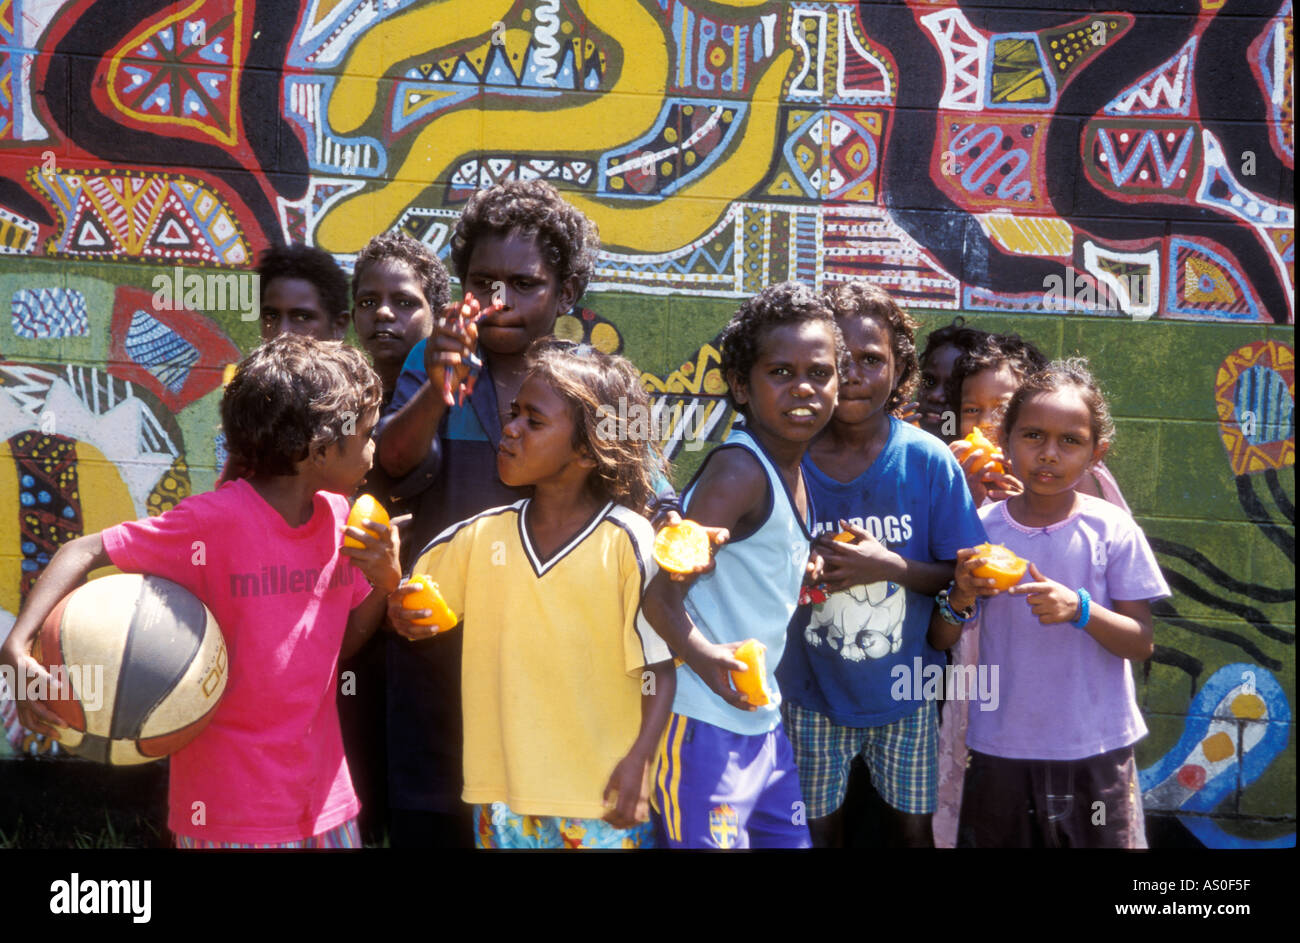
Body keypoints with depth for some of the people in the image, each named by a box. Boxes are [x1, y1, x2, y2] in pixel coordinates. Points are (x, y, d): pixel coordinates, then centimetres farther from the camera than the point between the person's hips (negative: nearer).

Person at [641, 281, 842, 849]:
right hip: (704, 724, -9)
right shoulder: (740, 471, -18)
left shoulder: (794, 474, 9)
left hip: (762, 721, 9)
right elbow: (660, 594, -23)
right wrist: (700, 653, -38)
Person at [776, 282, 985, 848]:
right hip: (813, 692, 1)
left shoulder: (928, 460, -11)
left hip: (904, 693, 0)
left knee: (914, 828, 14)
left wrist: (890, 566, -22)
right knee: (818, 829, 15)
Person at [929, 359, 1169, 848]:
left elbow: (1141, 643, -6)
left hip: (1096, 751, -1)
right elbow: (940, 641, 2)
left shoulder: (1112, 529, -7)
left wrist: (1080, 609, -23)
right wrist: (961, 598, -19)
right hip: (1000, 747, 1)